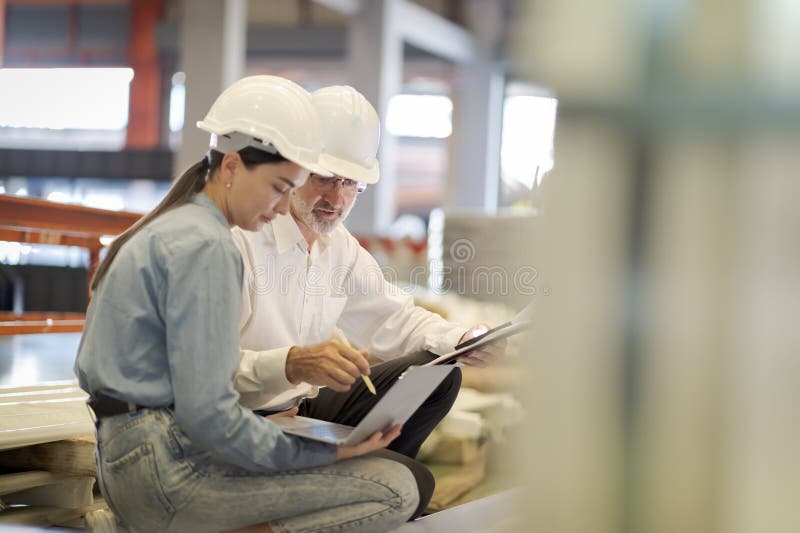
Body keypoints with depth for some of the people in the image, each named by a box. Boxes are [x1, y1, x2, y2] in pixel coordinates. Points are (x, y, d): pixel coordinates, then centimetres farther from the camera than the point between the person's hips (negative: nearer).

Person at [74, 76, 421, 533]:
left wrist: (262, 422, 15)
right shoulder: (206, 246, -14)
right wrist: (329, 452, -15)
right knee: (396, 490, -15)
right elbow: (207, 414, -21)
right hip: (164, 470, -10)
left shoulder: (164, 229, 17)